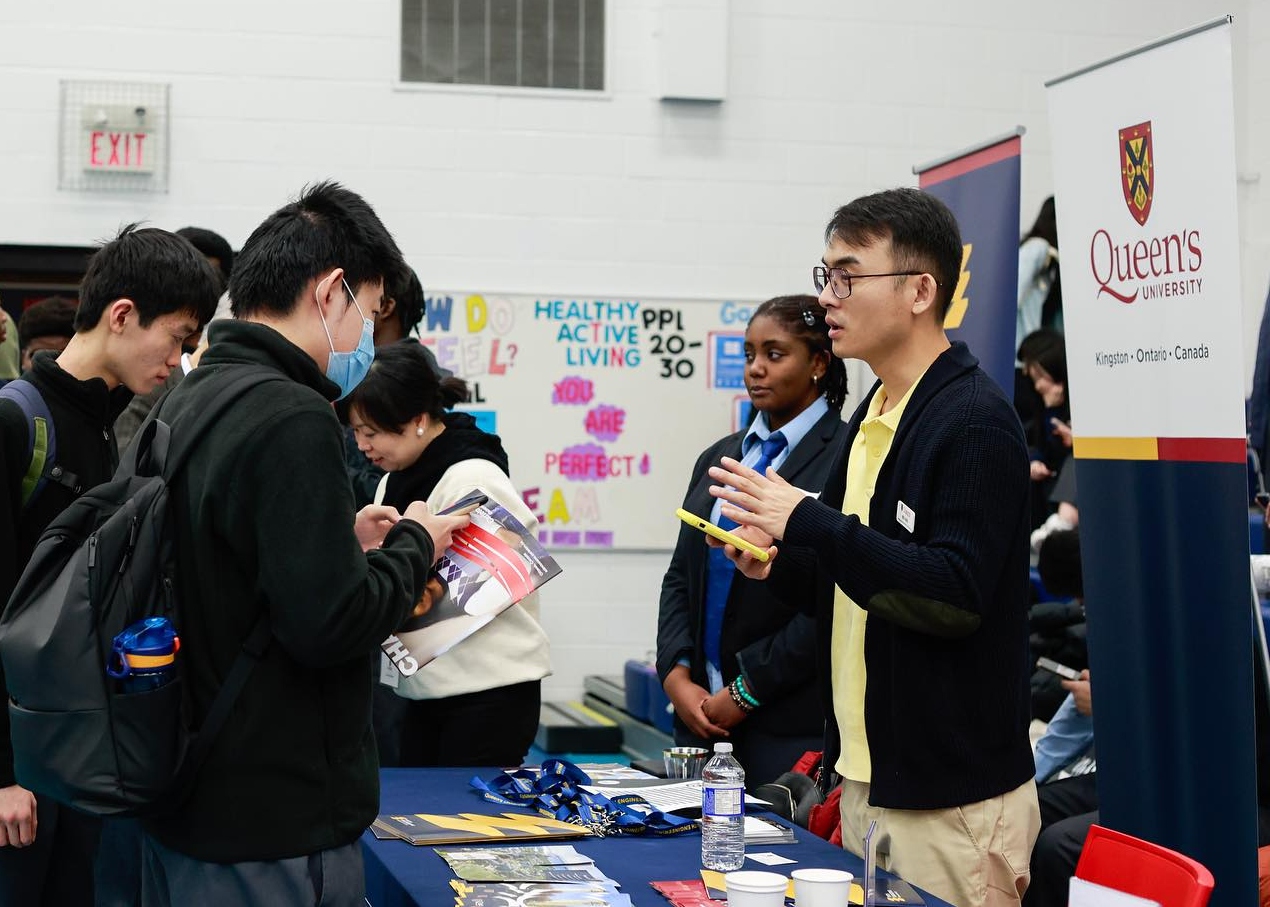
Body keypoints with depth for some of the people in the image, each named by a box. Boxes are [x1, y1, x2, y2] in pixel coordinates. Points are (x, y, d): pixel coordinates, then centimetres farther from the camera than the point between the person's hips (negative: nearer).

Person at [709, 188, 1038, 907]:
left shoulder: (975, 422, -15)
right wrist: (778, 564, 2)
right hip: (866, 780, 9)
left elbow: (955, 596, -24)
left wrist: (808, 522, -23)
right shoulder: (873, 419, 13)